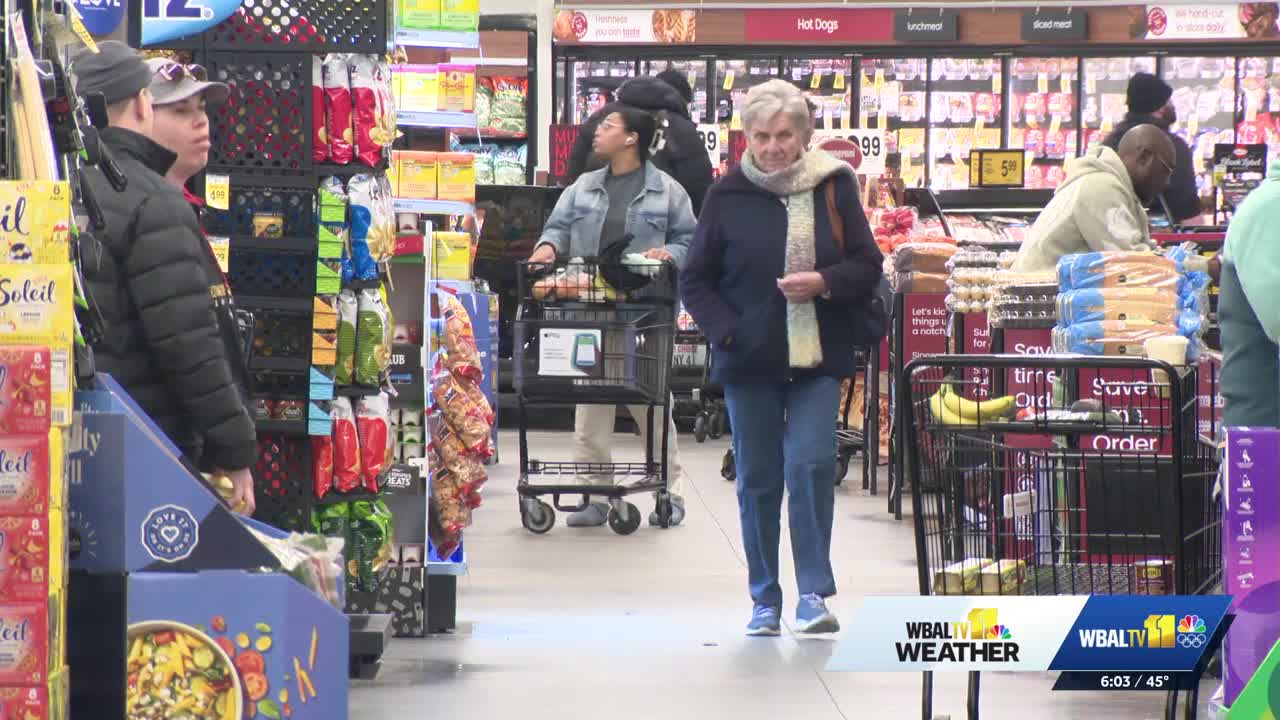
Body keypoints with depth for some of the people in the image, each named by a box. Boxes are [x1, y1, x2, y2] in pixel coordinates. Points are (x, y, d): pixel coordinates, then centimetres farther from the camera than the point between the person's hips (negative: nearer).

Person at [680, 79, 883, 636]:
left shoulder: (834, 186, 1)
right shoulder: (728, 195, 0)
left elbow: (867, 267, 5)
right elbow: (694, 281, 5)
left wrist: (824, 283, -14)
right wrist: (726, 330, -9)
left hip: (817, 358, -1)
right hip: (750, 359, 1)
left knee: (811, 463, -14)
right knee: (758, 479, 6)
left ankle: (814, 592, -6)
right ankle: (765, 600, 18)